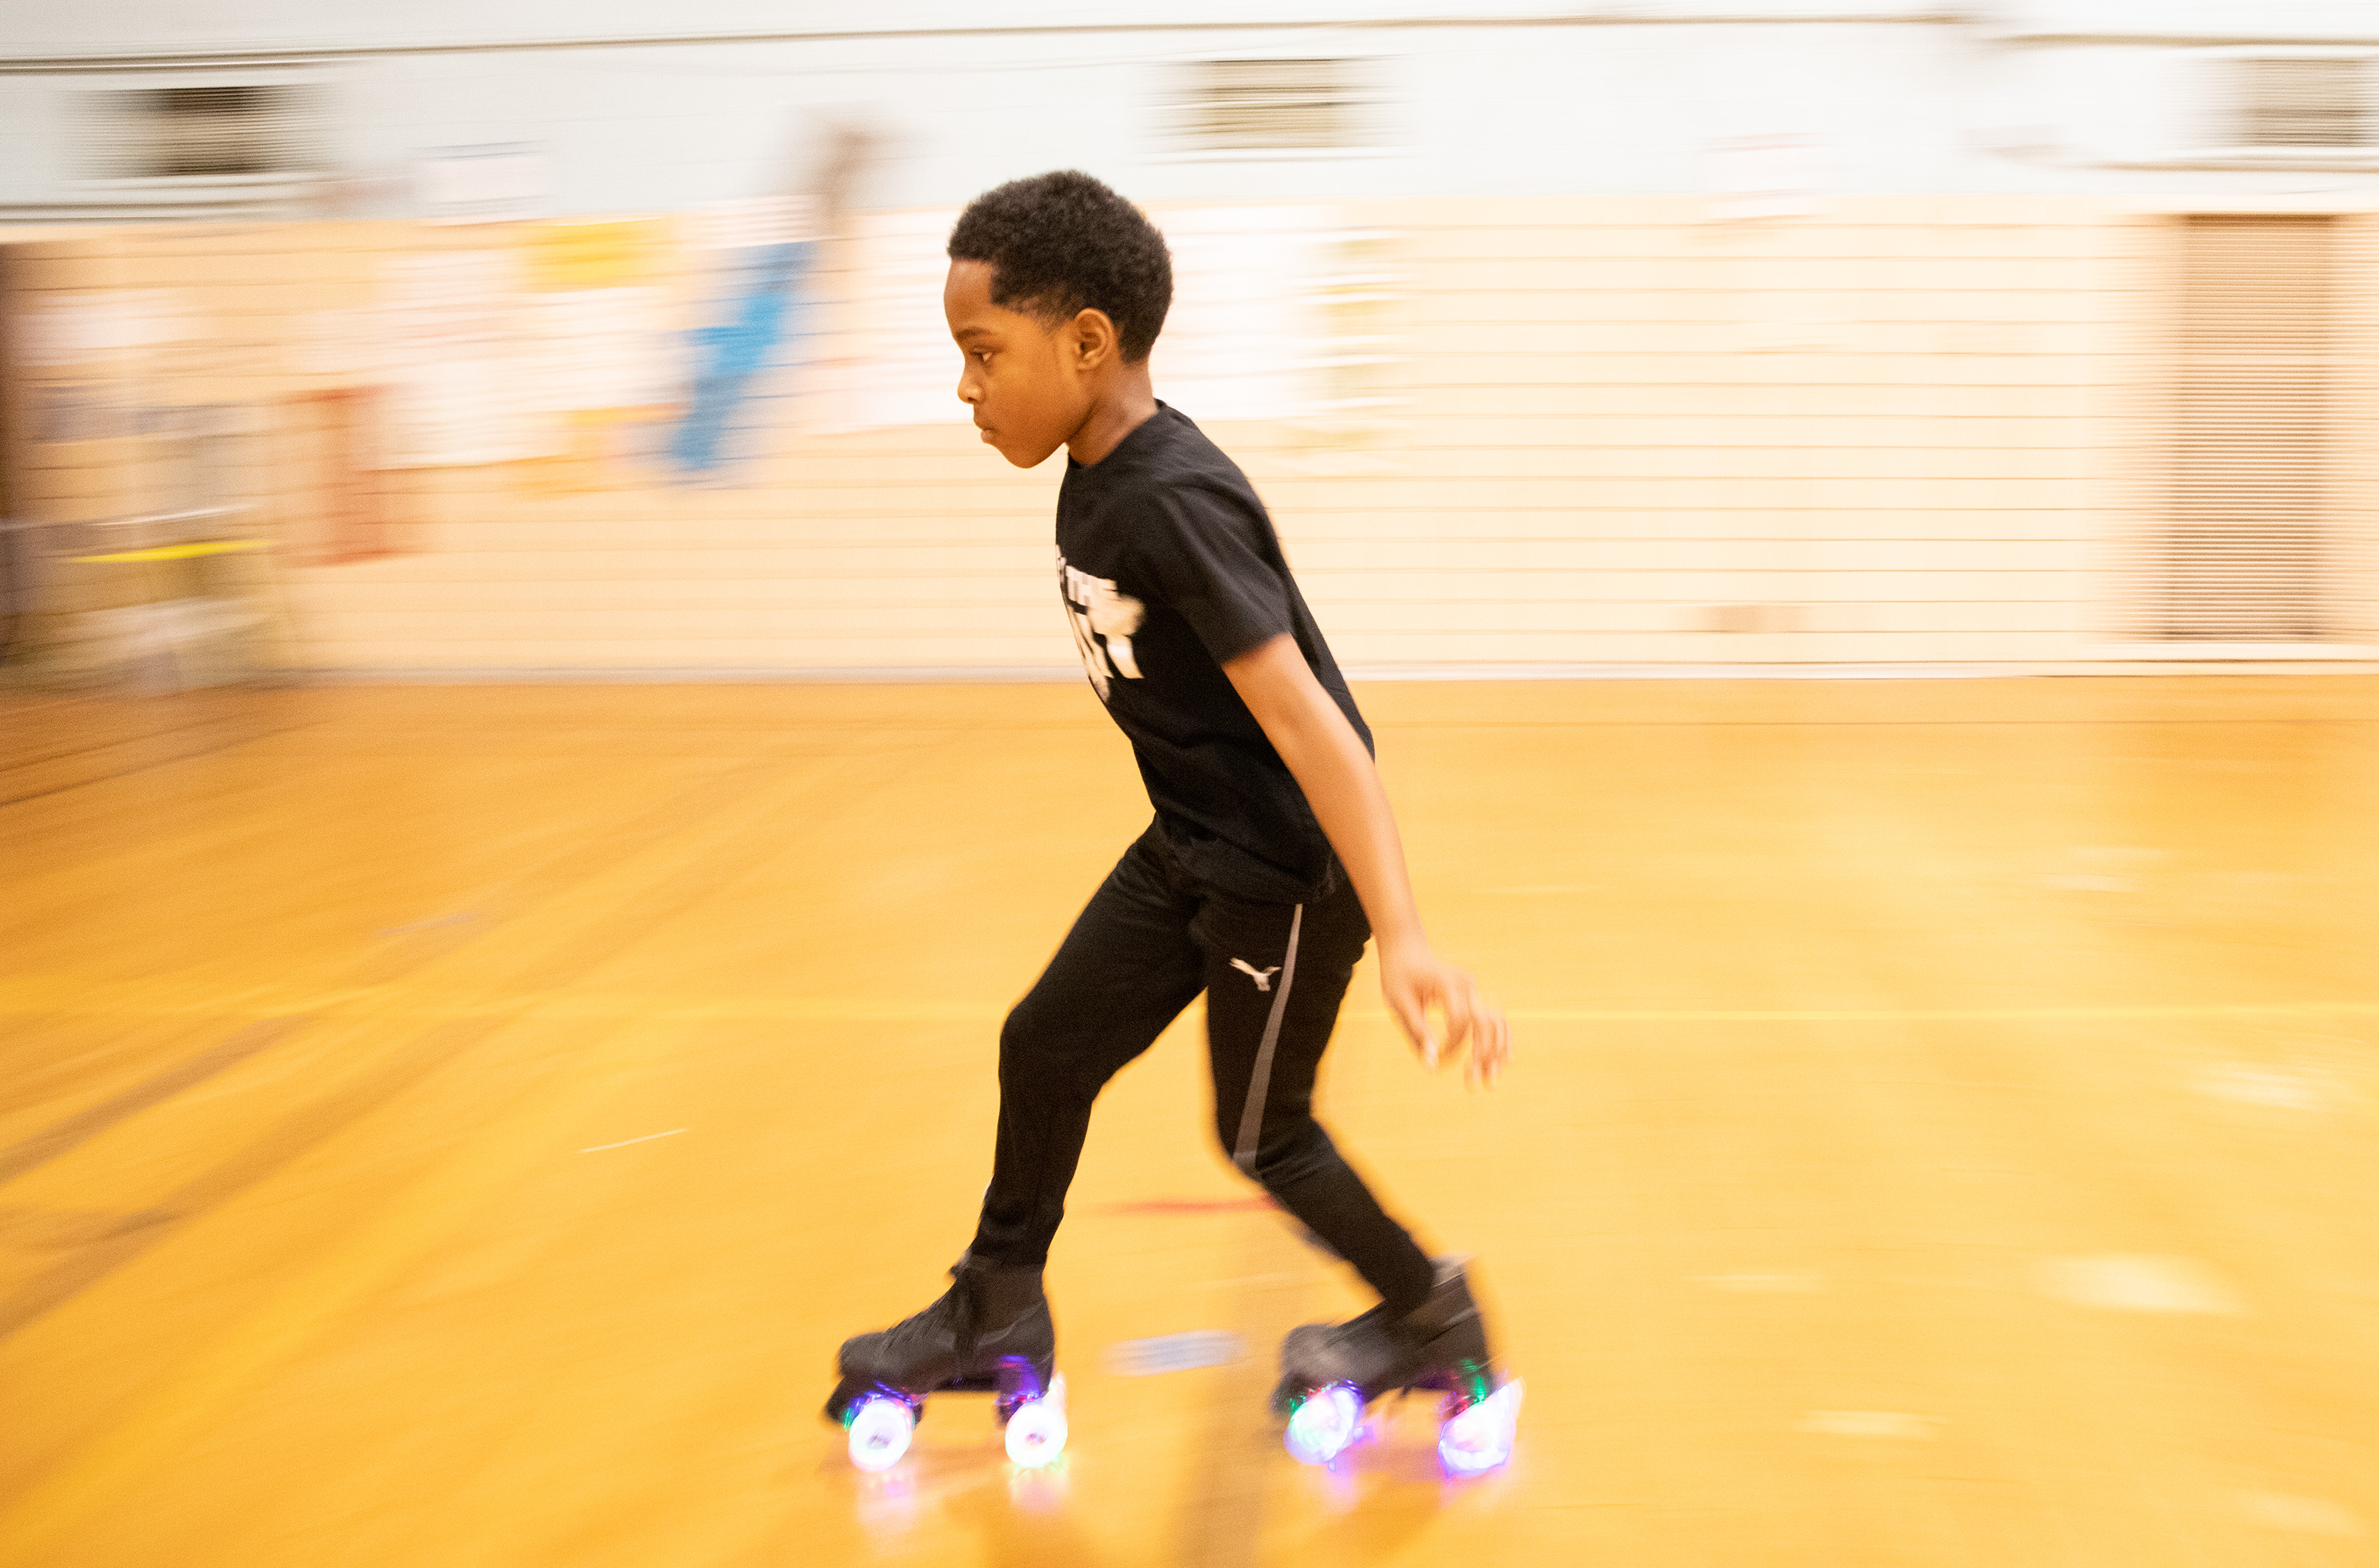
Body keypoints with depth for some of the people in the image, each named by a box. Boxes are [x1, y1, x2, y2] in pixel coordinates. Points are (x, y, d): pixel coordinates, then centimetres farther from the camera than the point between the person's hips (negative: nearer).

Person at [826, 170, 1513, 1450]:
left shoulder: (1172, 505, -28)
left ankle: (1431, 1319, 32)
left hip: (1289, 869, -9)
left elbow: (1300, 712, -35)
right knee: (1046, 1046, 14)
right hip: (1192, 847, 9)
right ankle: (996, 1314, 33)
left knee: (1262, 1131, 8)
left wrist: (1402, 936, -42)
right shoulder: (1099, 478, 0)